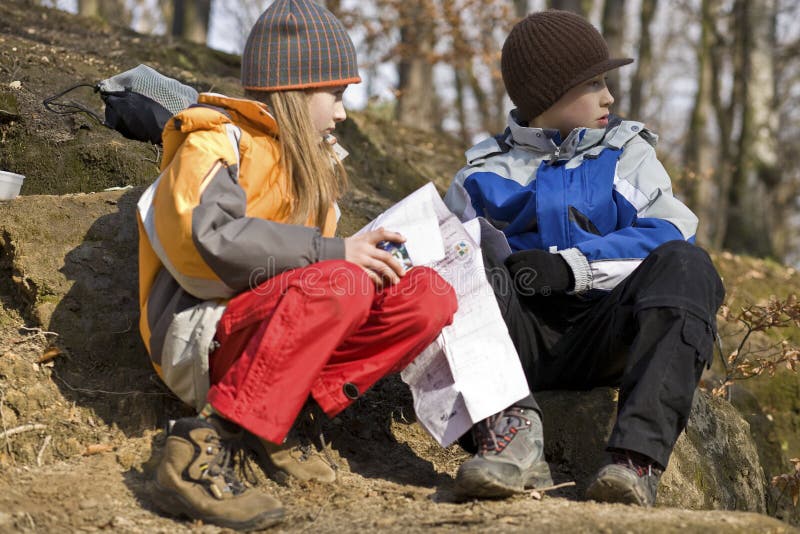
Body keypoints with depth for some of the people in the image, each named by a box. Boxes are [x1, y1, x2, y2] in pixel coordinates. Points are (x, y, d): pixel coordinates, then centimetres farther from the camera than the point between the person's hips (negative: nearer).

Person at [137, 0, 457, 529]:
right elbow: (207, 239, -22)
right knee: (340, 285, -35)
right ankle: (202, 448, -35)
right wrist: (332, 252, -19)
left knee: (430, 295, -11)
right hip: (201, 340, -8)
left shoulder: (310, 161, 24)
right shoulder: (217, 140, -4)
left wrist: (367, 252, -1)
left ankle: (281, 420, -14)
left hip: (283, 335, 8)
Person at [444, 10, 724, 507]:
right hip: (524, 341, 0)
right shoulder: (485, 173, 17)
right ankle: (510, 429, -46)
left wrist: (570, 266, -15)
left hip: (606, 335, 0)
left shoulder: (625, 152, 16)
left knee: (686, 265, -26)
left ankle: (639, 455, -42)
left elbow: (669, 233, -1)